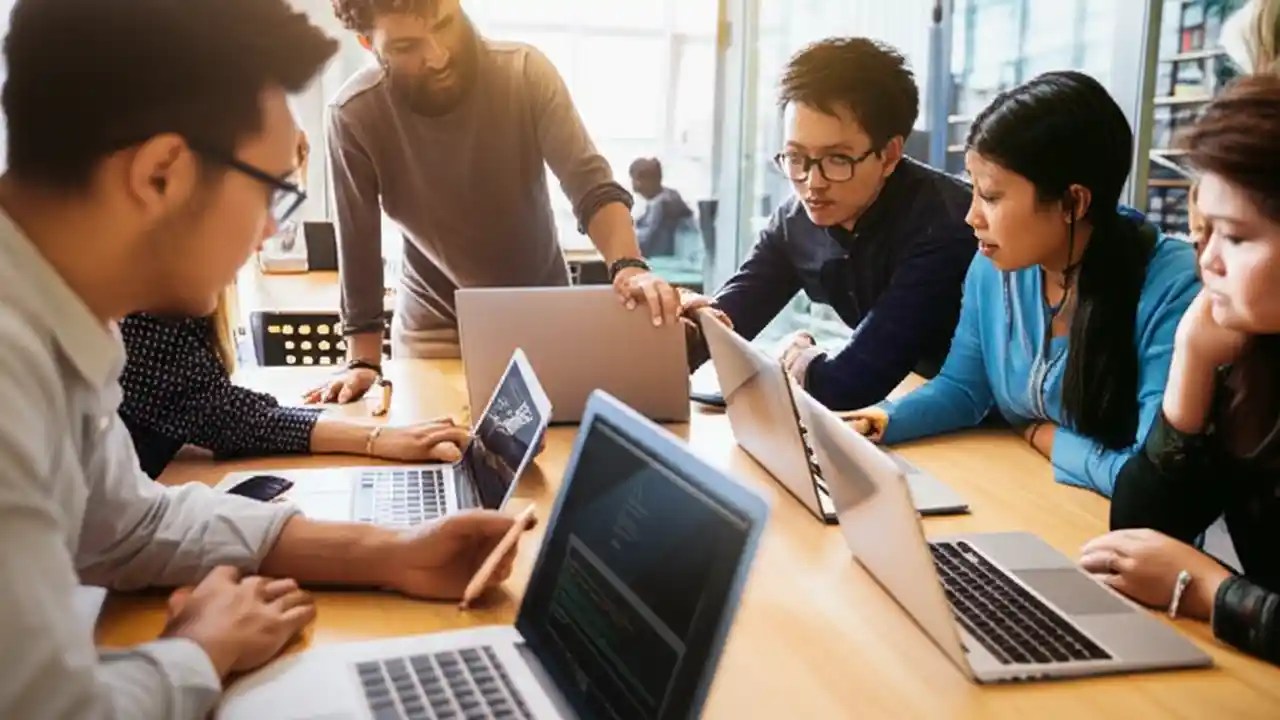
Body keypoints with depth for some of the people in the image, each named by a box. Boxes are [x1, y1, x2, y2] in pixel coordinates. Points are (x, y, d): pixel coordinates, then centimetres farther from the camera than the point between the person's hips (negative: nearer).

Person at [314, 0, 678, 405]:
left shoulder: (525, 72, -20)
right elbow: (358, 246, -13)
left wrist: (628, 267, -43)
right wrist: (364, 361, -10)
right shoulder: (354, 115, -21)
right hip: (434, 328, 0)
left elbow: (594, 187, -24)